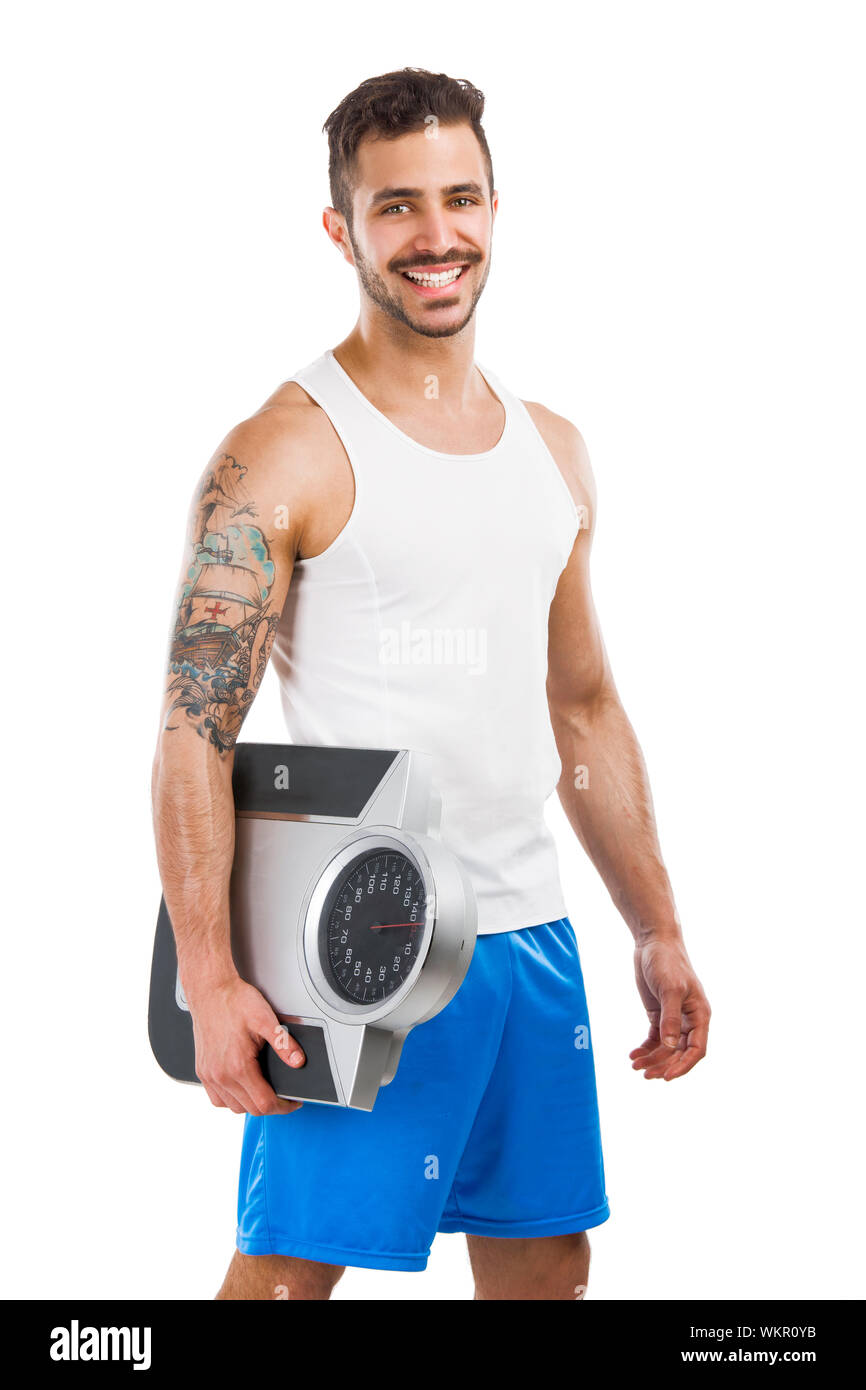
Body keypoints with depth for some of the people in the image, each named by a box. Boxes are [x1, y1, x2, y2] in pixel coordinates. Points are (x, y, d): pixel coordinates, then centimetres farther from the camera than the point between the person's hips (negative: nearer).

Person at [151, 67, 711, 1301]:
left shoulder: (554, 450, 11)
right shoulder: (286, 452, -9)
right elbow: (194, 734, -13)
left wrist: (658, 930, 16)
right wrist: (209, 981, -20)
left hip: (529, 928, 6)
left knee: (547, 1265, 13)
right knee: (291, 1266, -2)